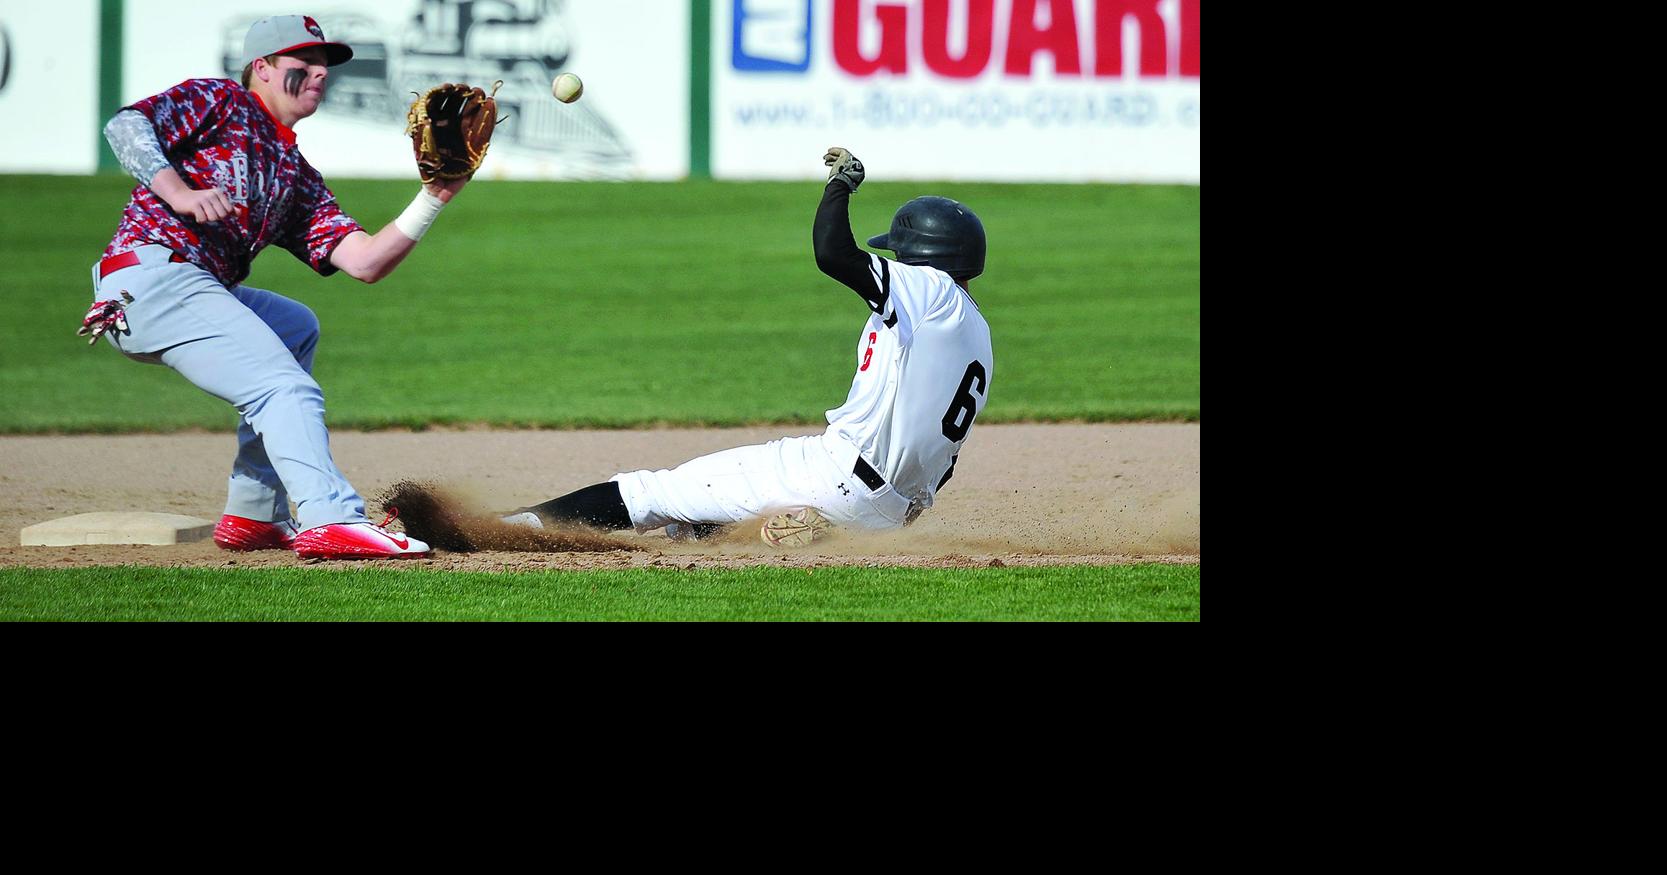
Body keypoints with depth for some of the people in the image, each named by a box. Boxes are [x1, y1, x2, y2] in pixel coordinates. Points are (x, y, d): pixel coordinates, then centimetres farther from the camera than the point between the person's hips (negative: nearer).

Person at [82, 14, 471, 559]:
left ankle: (253, 517, 21)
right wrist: (180, 193, -22)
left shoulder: (299, 180, 25)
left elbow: (364, 262, 13)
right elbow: (125, 125, -9)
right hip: (153, 274, -10)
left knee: (295, 327, 29)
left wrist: (433, 199, 4)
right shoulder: (219, 102, 7)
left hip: (200, 291, 10)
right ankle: (331, 522, -38)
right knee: (288, 390, -18)